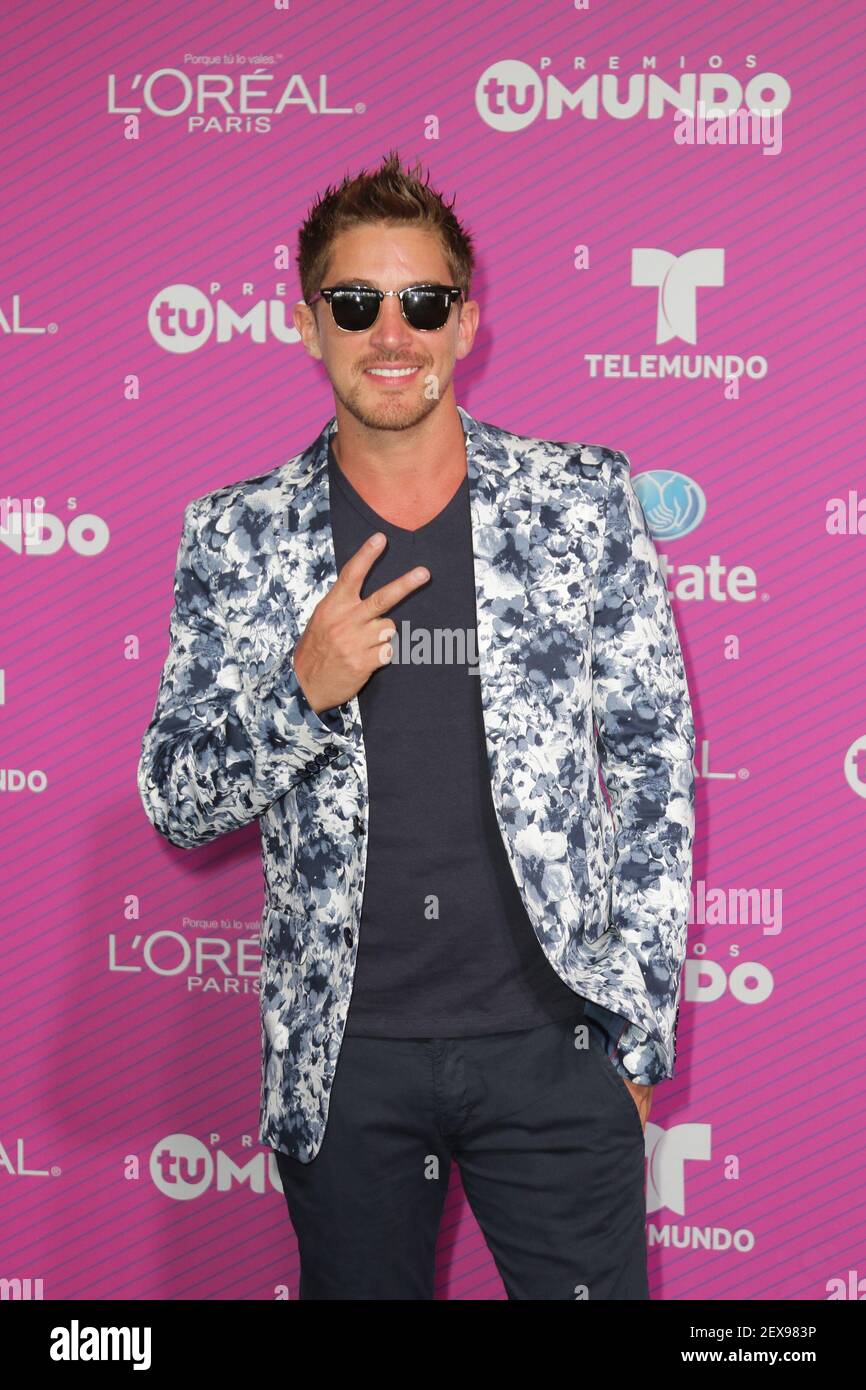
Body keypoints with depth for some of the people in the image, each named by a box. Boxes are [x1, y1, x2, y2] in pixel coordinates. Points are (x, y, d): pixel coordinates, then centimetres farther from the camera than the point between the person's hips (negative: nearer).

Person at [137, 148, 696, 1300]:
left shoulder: (584, 500, -1)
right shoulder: (239, 535, 0)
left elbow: (656, 767, 2)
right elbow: (177, 804, 2)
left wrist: (636, 1022, -2)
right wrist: (304, 693, -18)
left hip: (550, 1038, -1)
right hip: (343, 1055, 1)